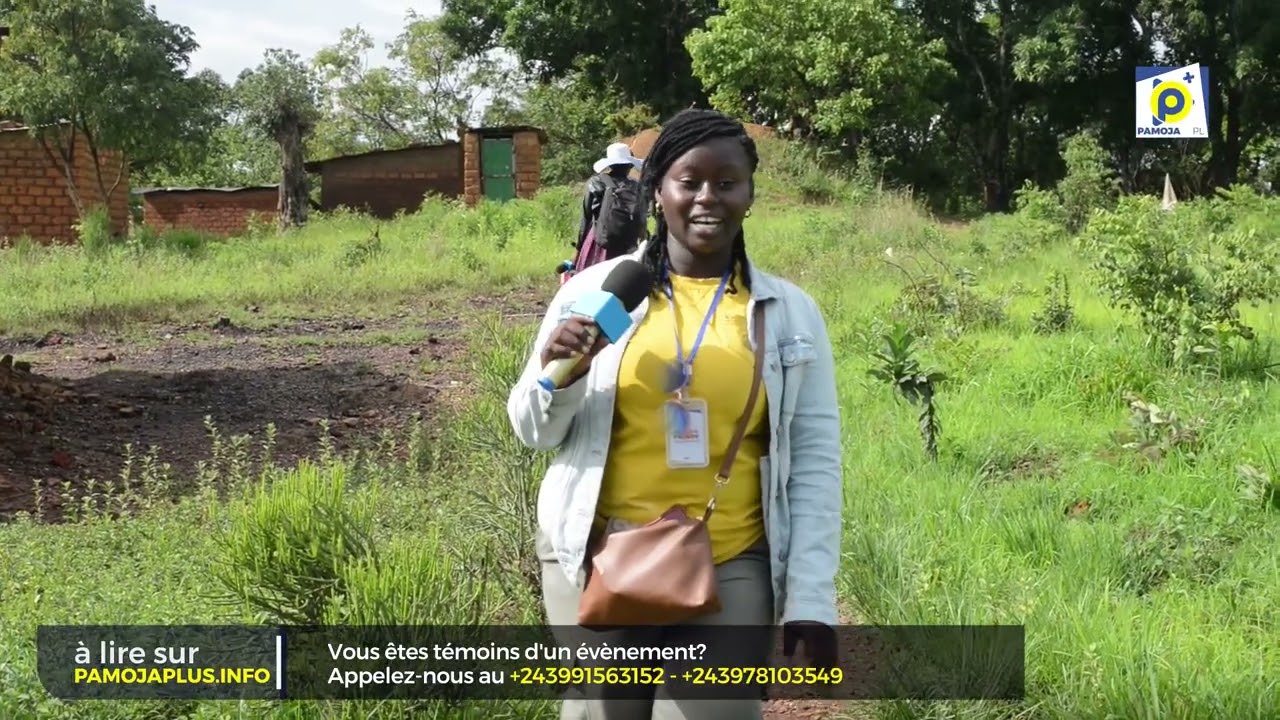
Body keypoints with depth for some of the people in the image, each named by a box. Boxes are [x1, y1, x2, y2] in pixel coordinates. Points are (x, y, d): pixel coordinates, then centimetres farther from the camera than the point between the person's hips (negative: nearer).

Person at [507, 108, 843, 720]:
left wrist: (811, 597, -5)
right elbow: (535, 431, 7)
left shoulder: (790, 314, 2)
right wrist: (556, 376, -15)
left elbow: (814, 461, 1)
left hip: (730, 574, 0)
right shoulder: (595, 290, 1)